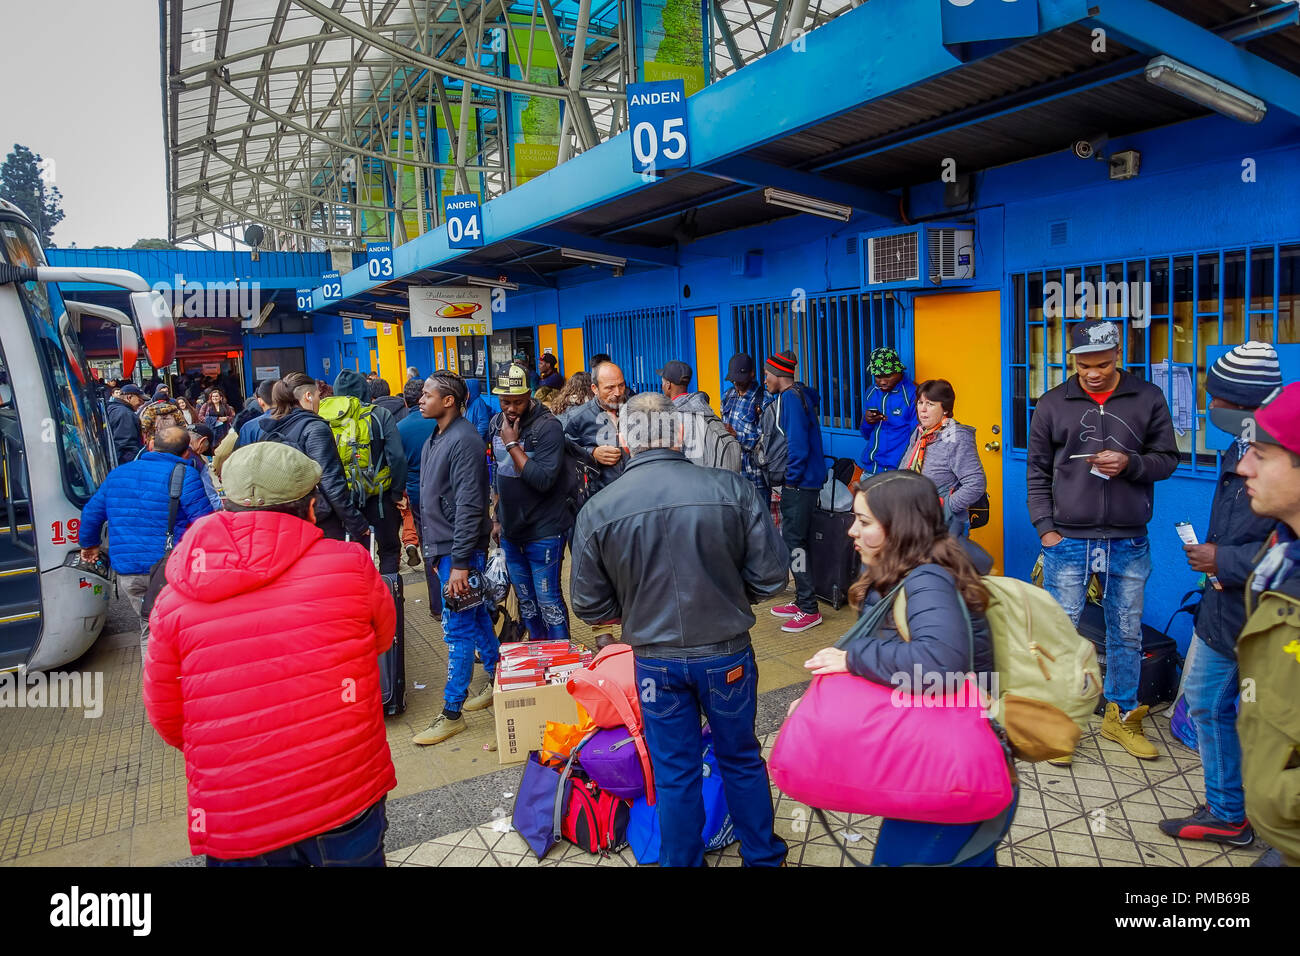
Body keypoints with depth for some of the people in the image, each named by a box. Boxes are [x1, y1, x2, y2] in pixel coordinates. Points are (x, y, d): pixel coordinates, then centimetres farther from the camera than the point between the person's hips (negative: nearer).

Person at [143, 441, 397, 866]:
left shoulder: (176, 599, -8)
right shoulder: (350, 564, -13)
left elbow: (166, 716, 4)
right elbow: (383, 635, 6)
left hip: (234, 822, 1)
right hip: (348, 797, -1)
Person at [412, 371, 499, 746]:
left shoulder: (464, 441, -17)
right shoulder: (435, 440, 13)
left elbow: (469, 507, -22)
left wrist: (460, 563, -23)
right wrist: (432, 549, 17)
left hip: (460, 550, -10)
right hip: (442, 548, 10)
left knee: (458, 630, -3)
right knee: (475, 618, 19)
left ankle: (452, 713, 6)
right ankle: (497, 682, 33)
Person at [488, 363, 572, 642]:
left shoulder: (548, 426, -17)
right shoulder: (496, 423, 5)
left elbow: (544, 480, -27)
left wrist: (513, 444, -24)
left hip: (543, 532, -7)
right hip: (511, 530, 7)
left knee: (548, 602, 0)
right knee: (525, 600, 16)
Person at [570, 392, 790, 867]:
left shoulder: (596, 511, -13)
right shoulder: (732, 489, -15)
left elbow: (591, 607, -6)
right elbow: (770, 577, -11)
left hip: (656, 660, 0)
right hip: (727, 653, 1)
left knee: (674, 774, 18)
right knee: (741, 759, 23)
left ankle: (682, 860, 37)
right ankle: (763, 855, 42)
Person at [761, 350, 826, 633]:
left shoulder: (790, 399, -16)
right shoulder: (798, 395, 15)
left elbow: (798, 445, -22)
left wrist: (791, 477, -13)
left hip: (799, 483, -10)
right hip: (800, 482, 10)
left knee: (793, 541, -6)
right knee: (794, 540, 15)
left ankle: (809, 610, 1)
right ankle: (802, 602, 25)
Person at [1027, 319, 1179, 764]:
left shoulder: (1148, 399, 2)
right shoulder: (1052, 404, 1)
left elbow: (1167, 458, 6)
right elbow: (1037, 471, 4)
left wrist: (1130, 463, -15)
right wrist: (1045, 527, -4)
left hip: (1129, 543, 2)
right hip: (1068, 540, -1)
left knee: (1127, 634, 14)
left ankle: (1121, 717, 31)